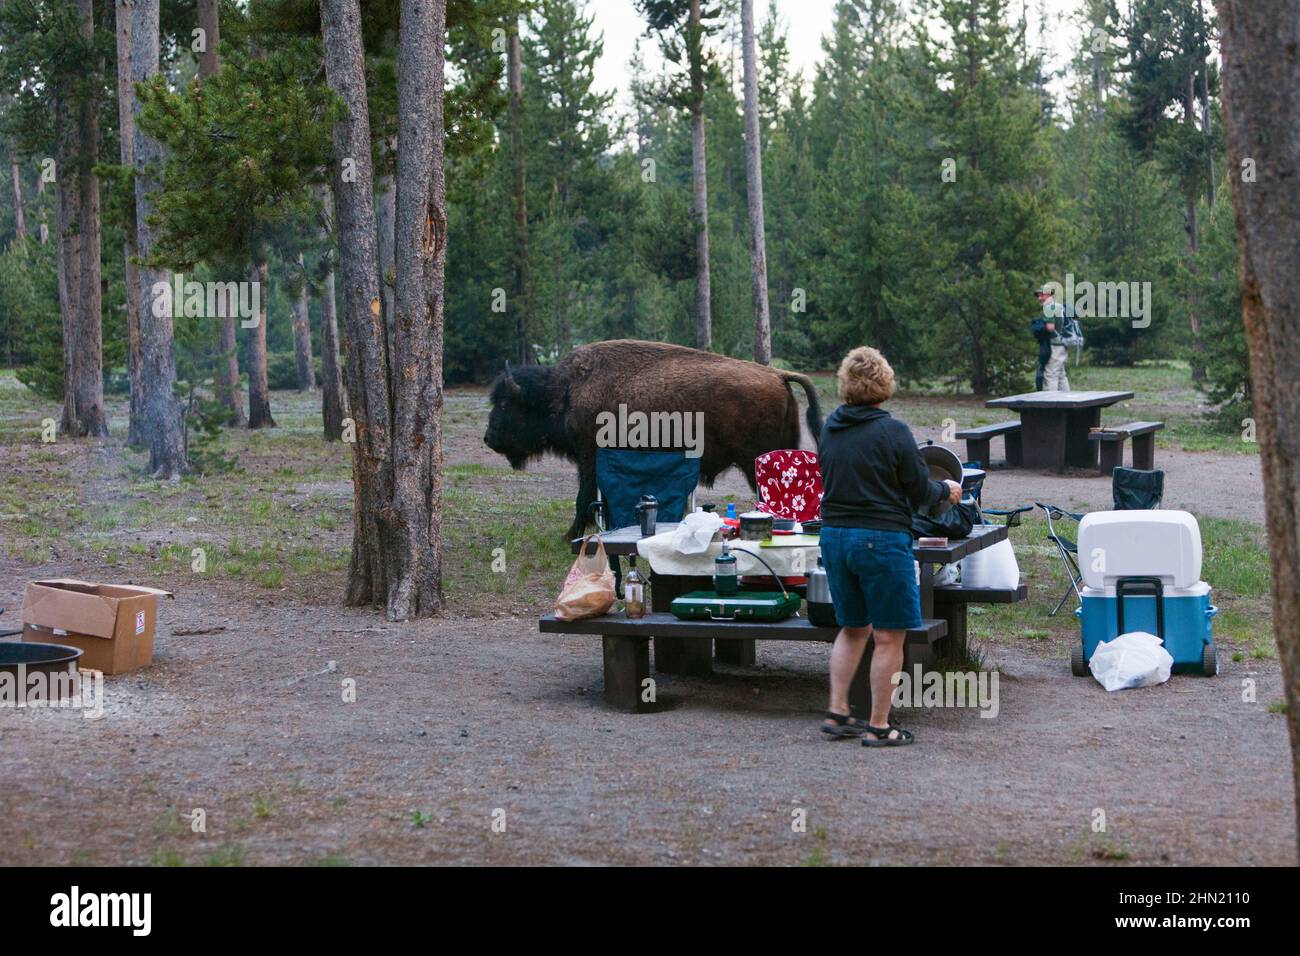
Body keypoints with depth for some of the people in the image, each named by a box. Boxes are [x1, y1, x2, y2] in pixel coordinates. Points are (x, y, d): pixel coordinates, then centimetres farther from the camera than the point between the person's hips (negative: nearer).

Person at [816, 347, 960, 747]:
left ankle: (837, 713, 19)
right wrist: (946, 490, 14)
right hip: (881, 539, -6)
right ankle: (879, 726, 7)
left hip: (834, 535, 6)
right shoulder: (893, 431, -14)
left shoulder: (830, 428, 4)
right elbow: (920, 493, -8)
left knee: (853, 628, 20)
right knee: (889, 636, 4)